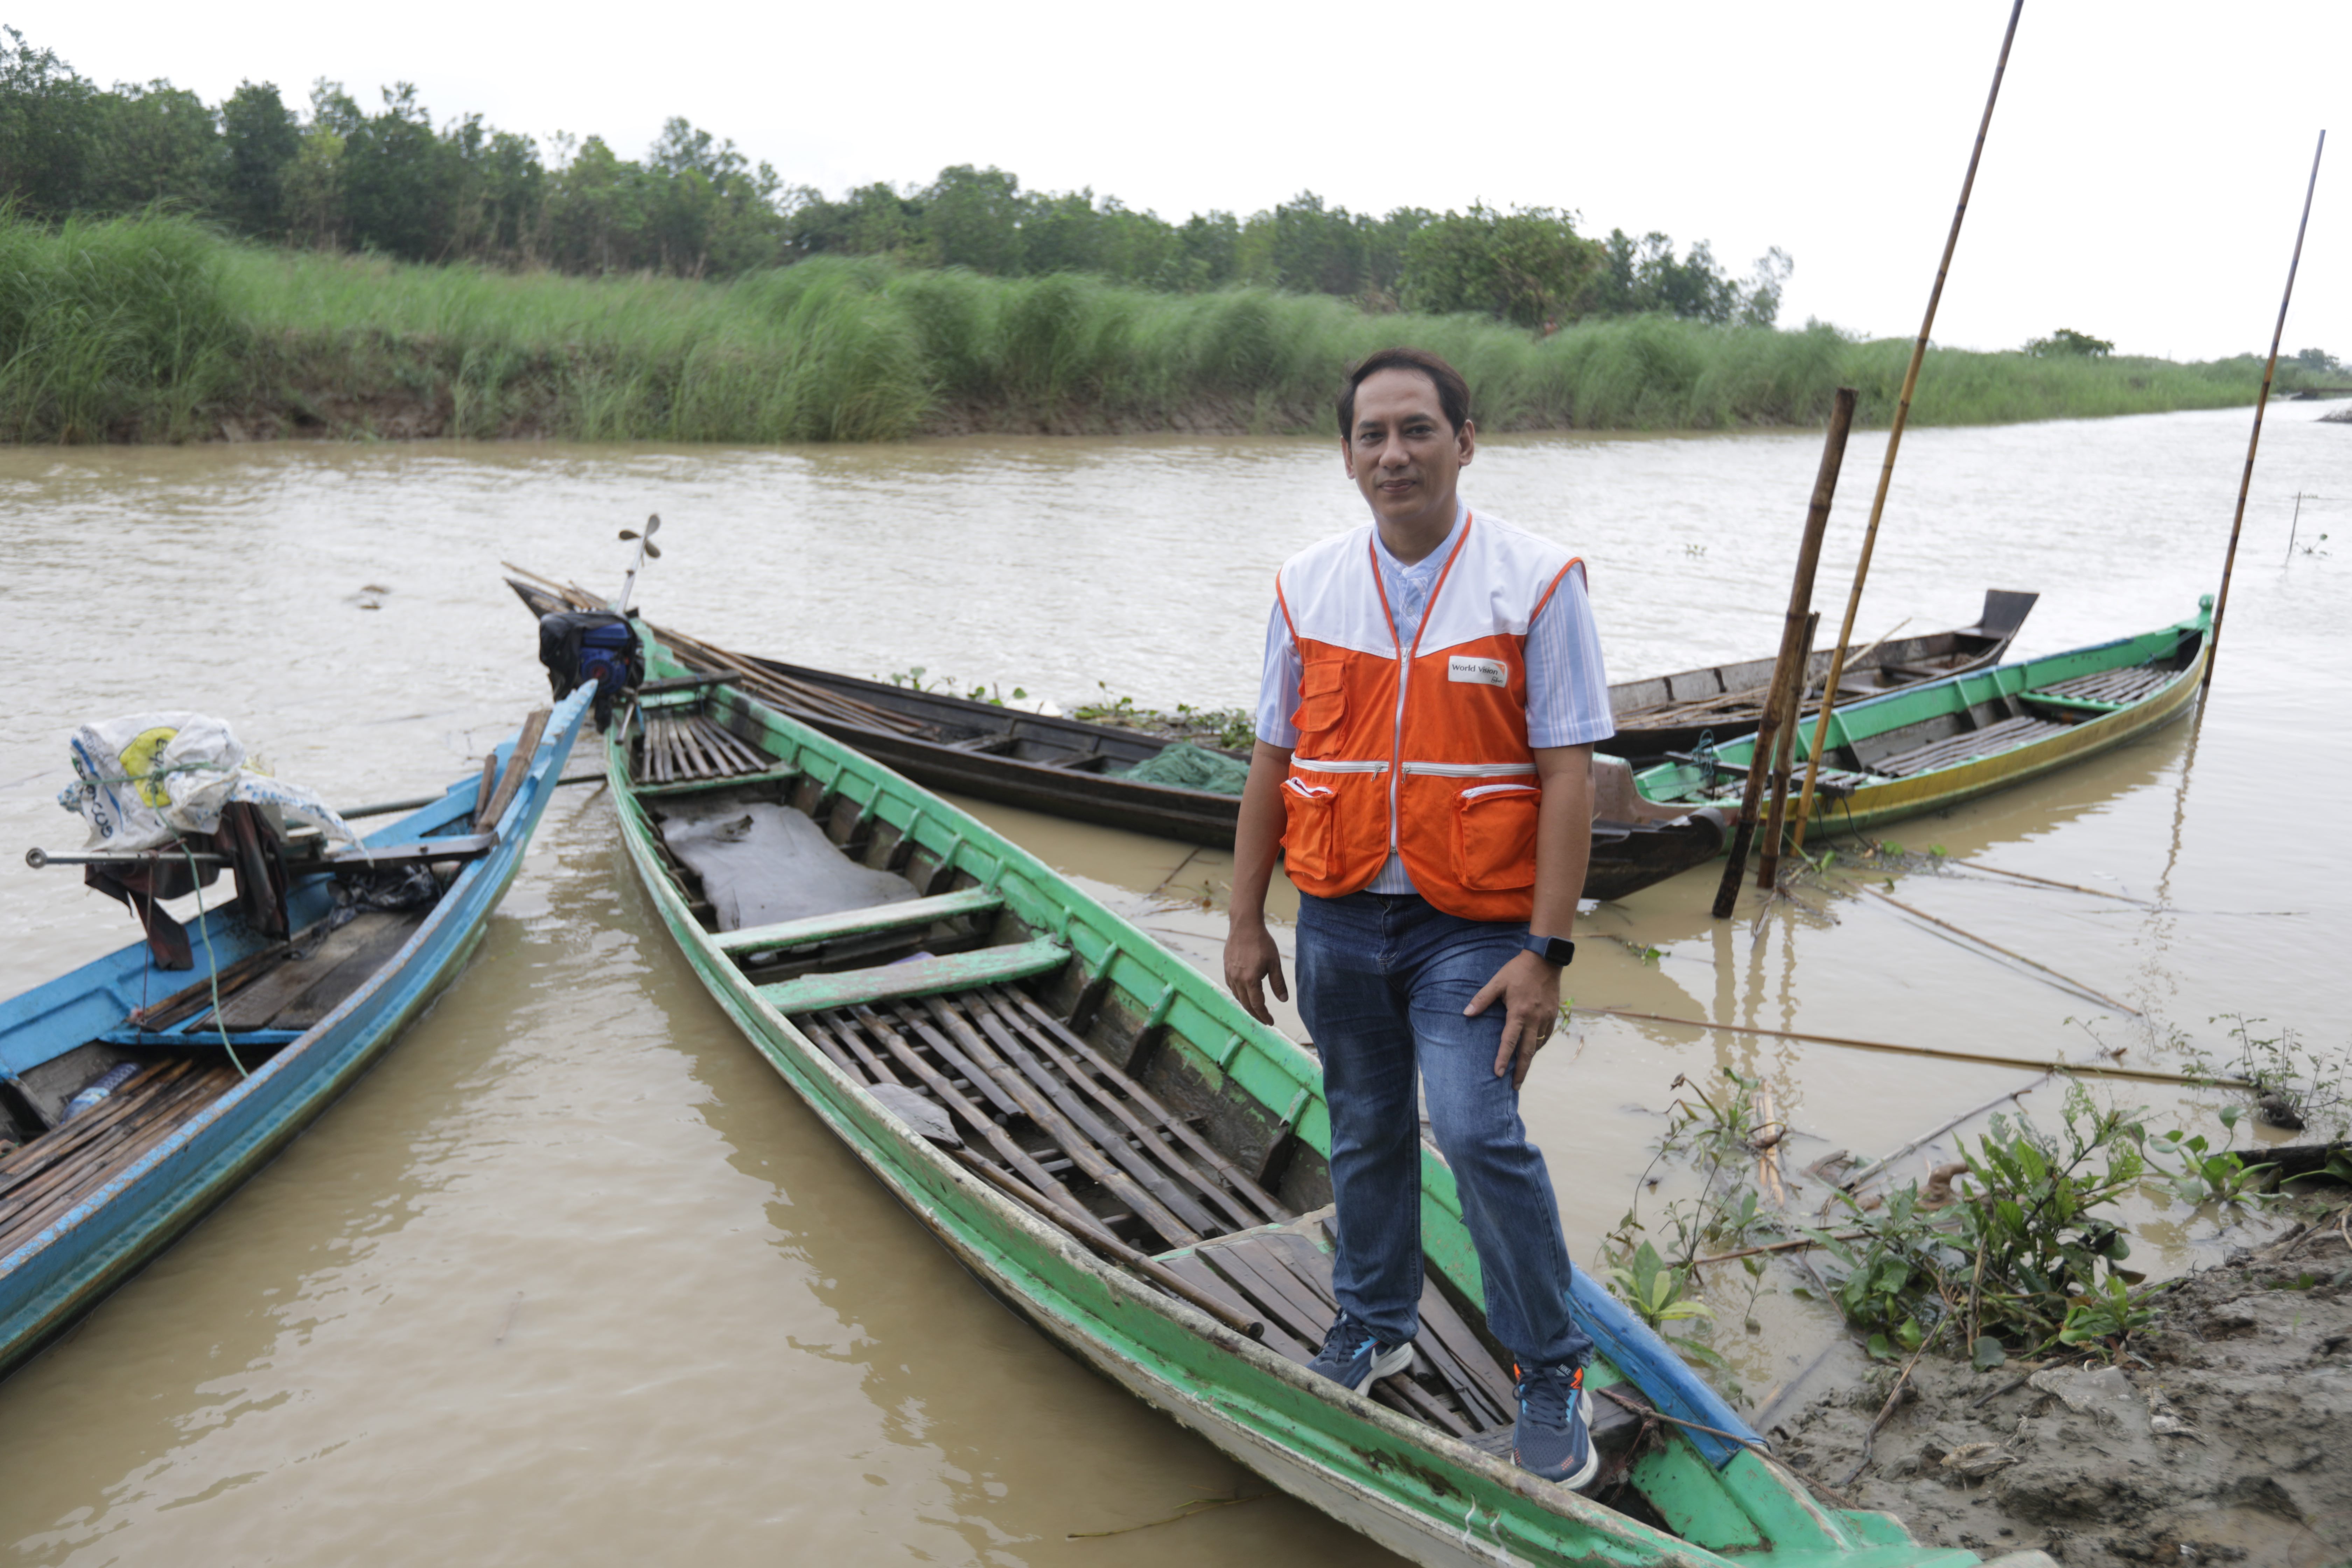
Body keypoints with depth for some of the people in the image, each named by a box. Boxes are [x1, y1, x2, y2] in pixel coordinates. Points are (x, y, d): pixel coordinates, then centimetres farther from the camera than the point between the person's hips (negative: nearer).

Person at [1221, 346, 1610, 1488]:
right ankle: (1375, 1326, 39)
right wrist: (1246, 921, 8)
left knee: (1478, 1131, -14)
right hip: (1337, 918, 4)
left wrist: (1545, 949, -14)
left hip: (1473, 924, -4)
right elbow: (1273, 762, 9)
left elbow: (1567, 776, -9)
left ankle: (1551, 1372, 9)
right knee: (1364, 1134, 16)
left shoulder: (1536, 582, -7)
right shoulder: (1307, 587, 4)